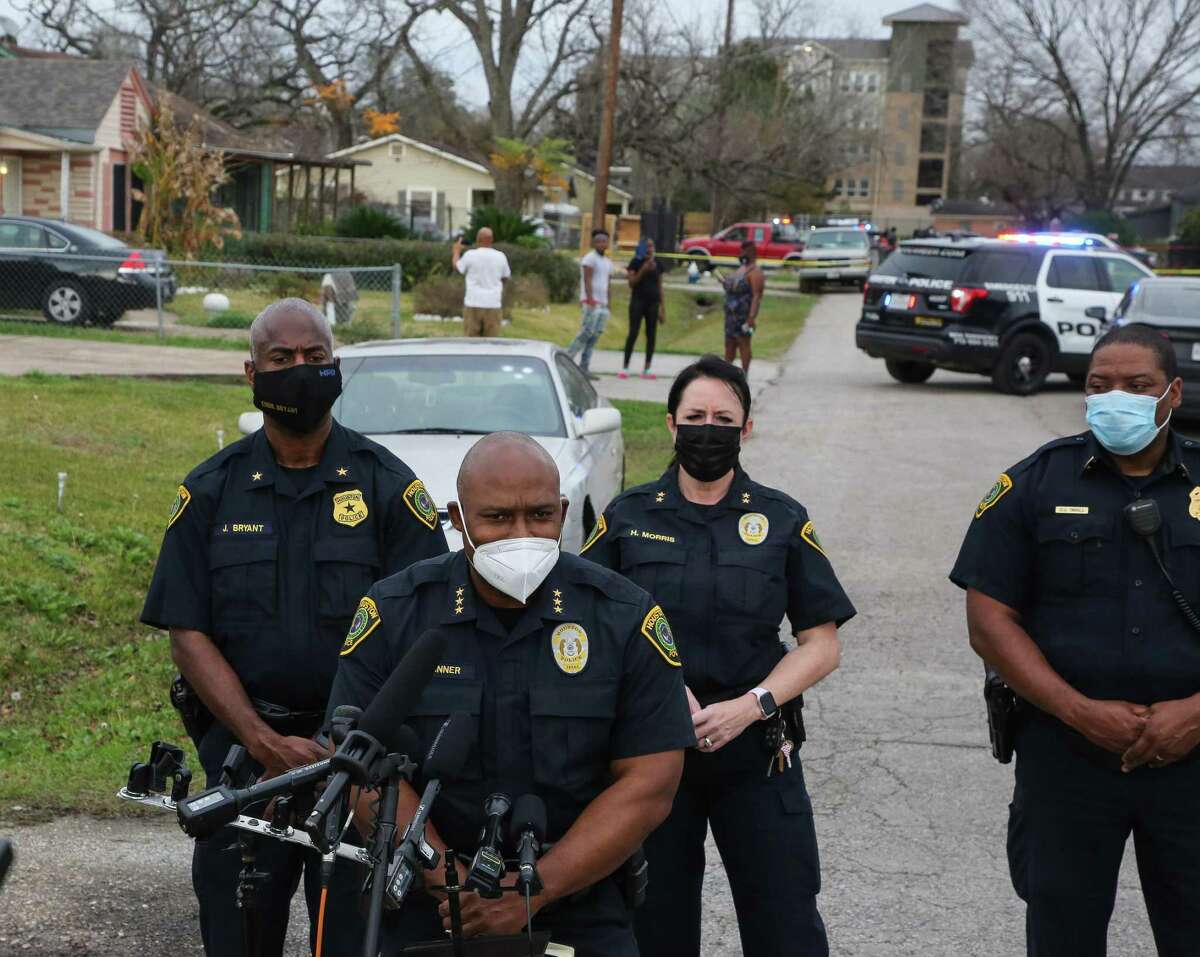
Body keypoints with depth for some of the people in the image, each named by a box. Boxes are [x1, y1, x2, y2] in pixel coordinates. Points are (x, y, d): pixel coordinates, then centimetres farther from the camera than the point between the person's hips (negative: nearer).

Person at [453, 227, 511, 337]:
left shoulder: (470, 255, -6)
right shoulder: (500, 257, 0)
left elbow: (457, 266, 11)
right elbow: (505, 278, 12)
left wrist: (457, 250, 28)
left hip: (473, 304, -1)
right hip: (493, 304, 1)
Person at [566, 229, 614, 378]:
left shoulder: (608, 262, 21)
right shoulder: (590, 258, -5)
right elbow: (587, 280, -14)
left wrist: (607, 304, 18)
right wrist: (590, 301, -22)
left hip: (603, 304, 8)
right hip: (591, 301, -8)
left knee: (595, 335, 2)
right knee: (587, 332, -16)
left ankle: (584, 367, 3)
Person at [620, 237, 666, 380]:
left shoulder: (658, 264, 11)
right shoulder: (636, 262, -1)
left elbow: (660, 287, 14)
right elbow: (631, 283, -9)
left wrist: (663, 308, 11)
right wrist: (643, 269, -21)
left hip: (653, 303, 4)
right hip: (638, 301, -4)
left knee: (651, 335, 3)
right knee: (633, 333, -8)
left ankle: (647, 369, 8)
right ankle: (625, 367, -4)